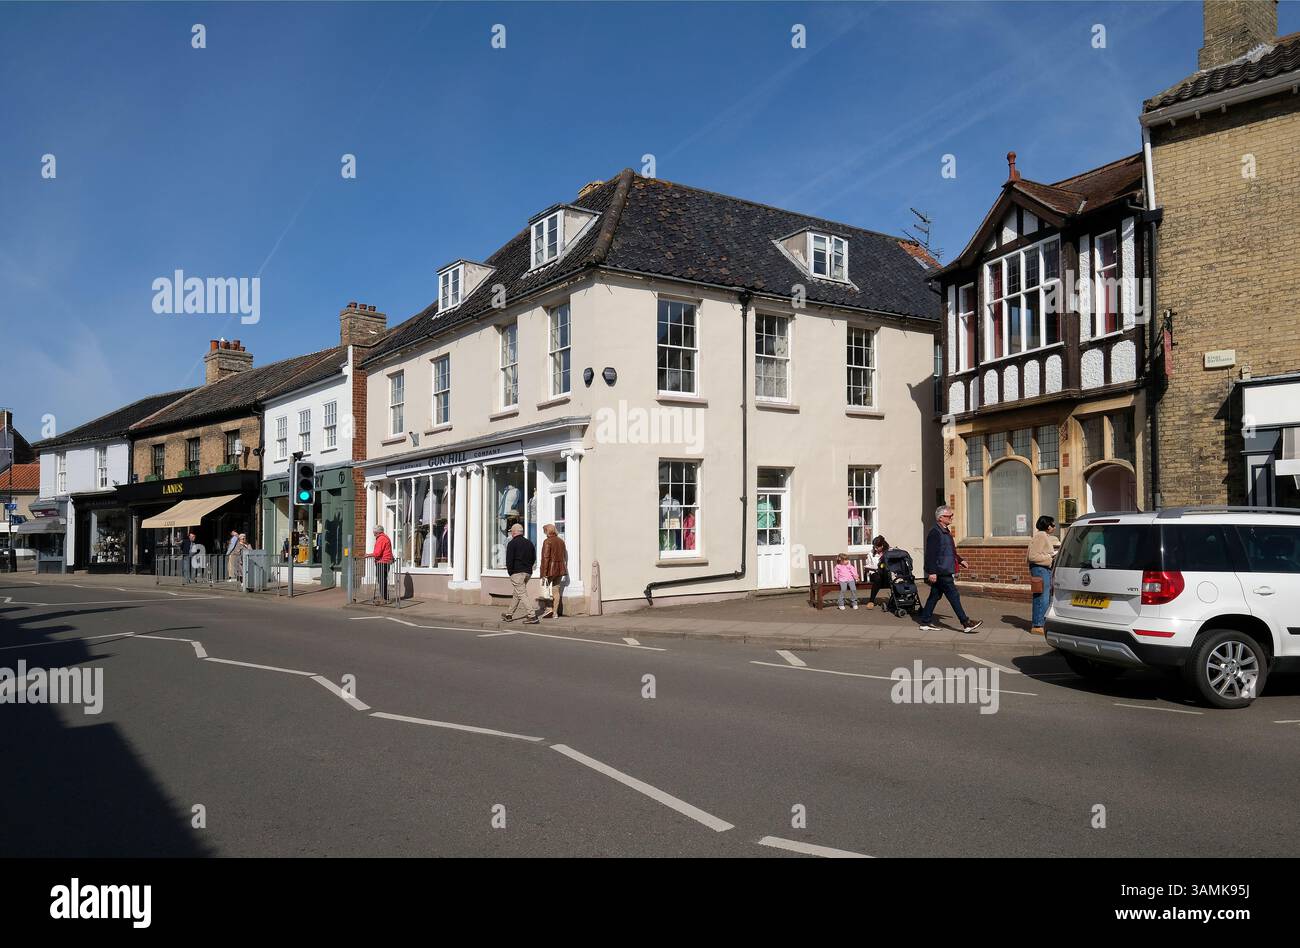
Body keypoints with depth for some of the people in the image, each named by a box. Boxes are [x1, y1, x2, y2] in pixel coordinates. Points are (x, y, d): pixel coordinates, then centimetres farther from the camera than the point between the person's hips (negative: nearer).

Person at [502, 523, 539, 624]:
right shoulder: (529, 542, 13)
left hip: (517, 572, -8)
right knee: (517, 593, 18)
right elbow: (534, 558, 16)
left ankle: (532, 615, -18)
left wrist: (510, 571, -4)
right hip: (527, 572, 8)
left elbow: (509, 560, -14)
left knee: (522, 594, -8)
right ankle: (509, 615, 29)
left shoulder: (512, 543, -9)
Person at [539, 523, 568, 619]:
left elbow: (545, 557, -15)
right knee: (556, 590, 9)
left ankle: (549, 608, -7)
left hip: (550, 568, -6)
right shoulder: (561, 541, 10)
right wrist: (565, 569, 24)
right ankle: (555, 613, 9)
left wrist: (544, 574, -15)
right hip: (560, 568, 6)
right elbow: (565, 556, 14)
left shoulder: (547, 541, -11)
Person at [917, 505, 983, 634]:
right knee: (954, 596, -7)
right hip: (940, 572, -10)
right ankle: (966, 623, -4)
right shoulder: (934, 533, -16)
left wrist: (959, 560, 25)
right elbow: (930, 554, -21)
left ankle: (925, 623, 17)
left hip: (944, 572, 10)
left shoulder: (945, 532, 17)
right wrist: (932, 572, -24)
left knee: (935, 596, 12)